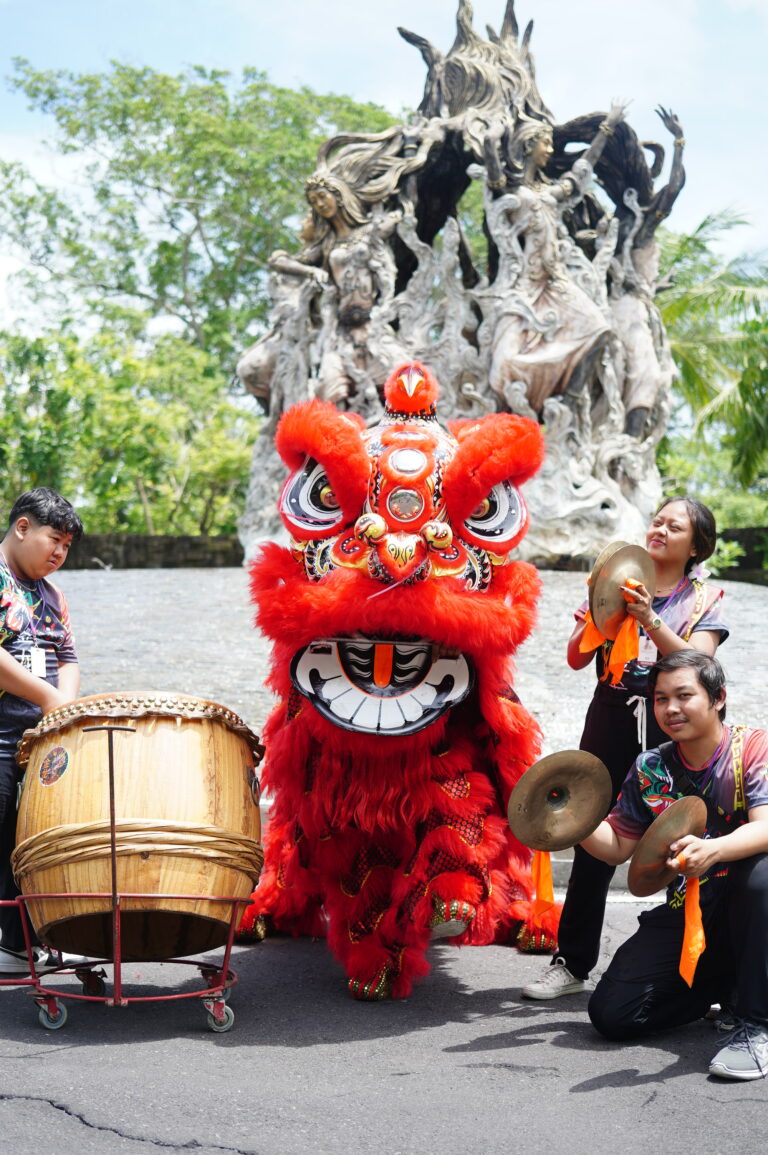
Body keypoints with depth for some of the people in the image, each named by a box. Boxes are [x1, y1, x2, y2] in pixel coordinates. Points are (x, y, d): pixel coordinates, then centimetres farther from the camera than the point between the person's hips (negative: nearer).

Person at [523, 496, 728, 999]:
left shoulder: (703, 599, 9)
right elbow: (576, 658, 8)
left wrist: (651, 622, -21)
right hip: (612, 717, 2)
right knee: (594, 843, -1)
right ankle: (572, 963, 7)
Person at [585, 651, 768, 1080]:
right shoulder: (650, 769, 3)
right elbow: (619, 846, 9)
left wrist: (711, 850, -47)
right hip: (684, 915, 4)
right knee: (611, 1013, -12)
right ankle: (722, 984, 15)